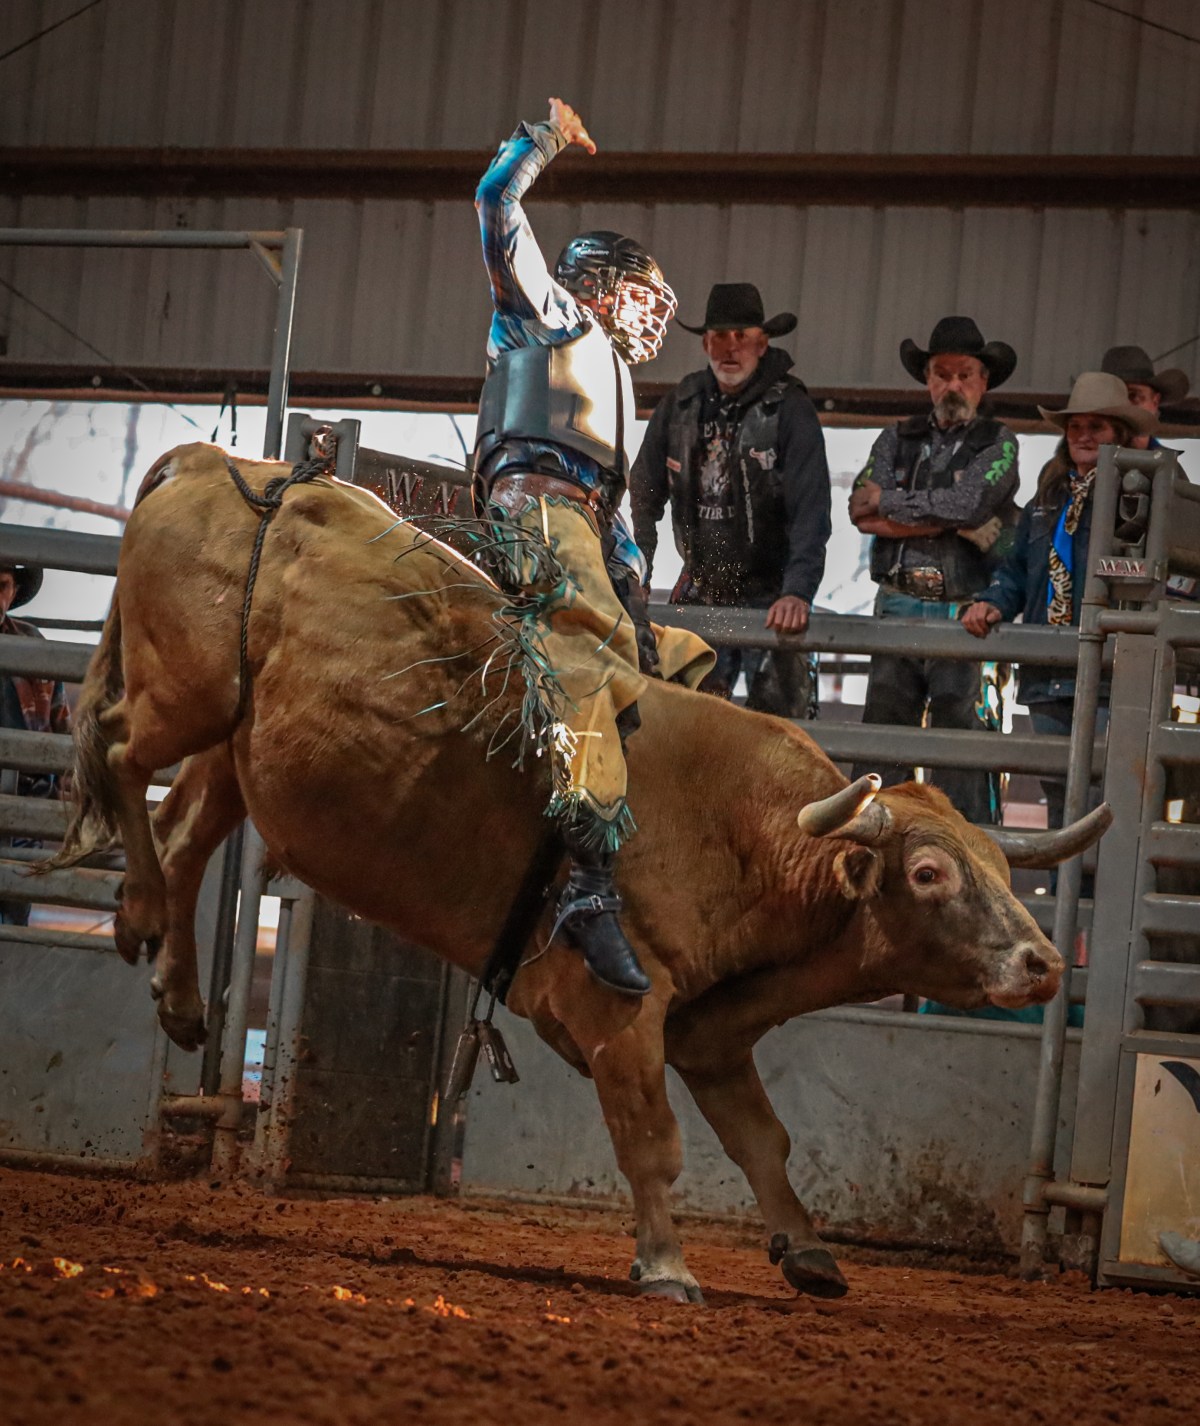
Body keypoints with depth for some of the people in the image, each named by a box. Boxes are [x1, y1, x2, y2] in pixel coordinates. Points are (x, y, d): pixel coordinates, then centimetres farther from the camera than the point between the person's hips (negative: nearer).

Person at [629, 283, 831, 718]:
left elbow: (811, 512, -18)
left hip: (771, 600, -4)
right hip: (700, 592, 4)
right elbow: (644, 496, 12)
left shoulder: (789, 410, -11)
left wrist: (798, 593, -30)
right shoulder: (680, 405, 3)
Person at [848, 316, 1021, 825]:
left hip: (963, 615, -3)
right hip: (897, 607, 3)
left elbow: (969, 500, -12)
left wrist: (888, 502, -2)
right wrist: (947, 521, -10)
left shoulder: (997, 444, 7)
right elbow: (862, 509, 0)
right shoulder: (896, 440, 17)